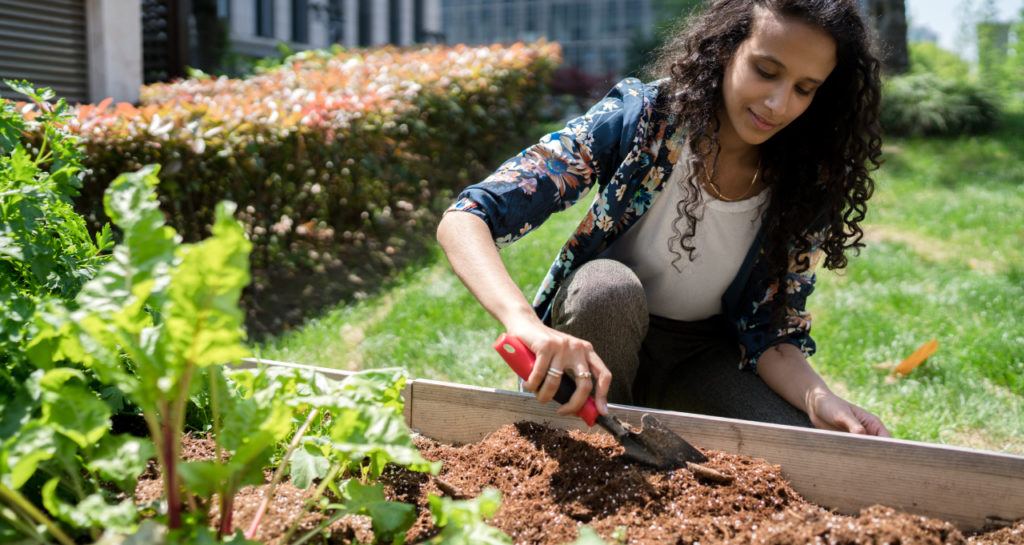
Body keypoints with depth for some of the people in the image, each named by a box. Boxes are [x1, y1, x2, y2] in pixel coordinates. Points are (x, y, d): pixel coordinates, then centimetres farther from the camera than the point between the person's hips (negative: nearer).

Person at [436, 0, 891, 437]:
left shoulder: (808, 186, -13)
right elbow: (464, 220, -30)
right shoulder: (638, 118, -22)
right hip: (600, 340, -2)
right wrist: (526, 322, -49)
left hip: (706, 357, 2)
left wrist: (819, 399, -31)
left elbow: (773, 334, -8)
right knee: (608, 288, -35)